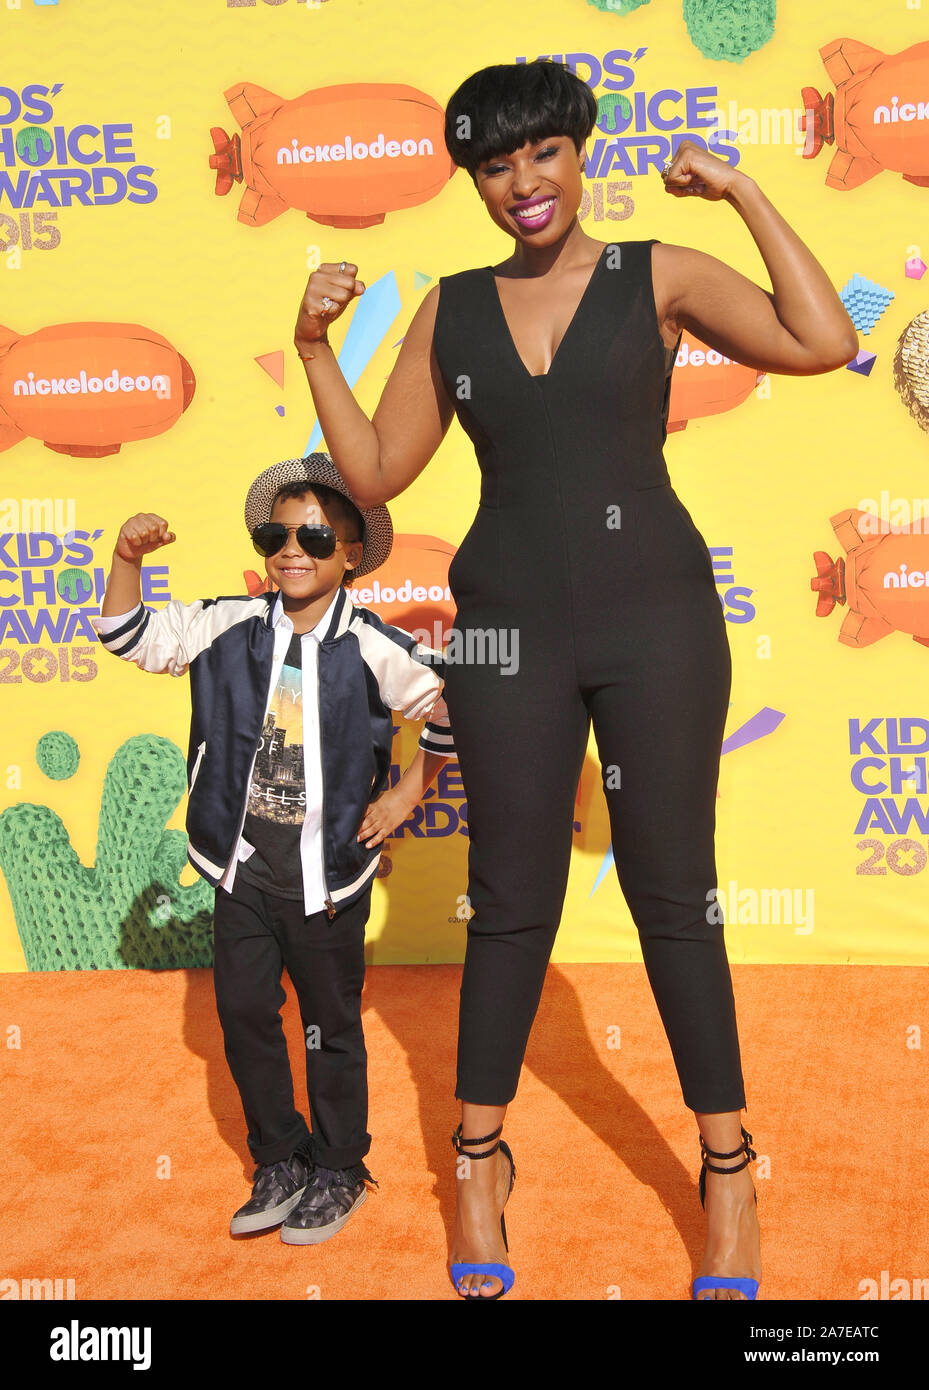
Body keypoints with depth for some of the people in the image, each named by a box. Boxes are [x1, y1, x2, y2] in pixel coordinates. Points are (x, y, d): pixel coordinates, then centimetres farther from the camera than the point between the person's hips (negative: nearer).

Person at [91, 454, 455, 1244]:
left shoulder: (372, 649, -12)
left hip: (328, 875, -3)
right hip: (243, 869, 4)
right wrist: (128, 560, -14)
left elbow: (450, 710, -5)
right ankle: (281, 1161, 29)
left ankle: (339, 1171, 28)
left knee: (333, 1027, 10)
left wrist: (407, 794, -2)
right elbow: (132, 637, 1)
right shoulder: (232, 627, -2)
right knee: (244, 1015, 11)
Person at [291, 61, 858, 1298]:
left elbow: (824, 344, -12)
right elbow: (376, 473, 10)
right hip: (510, 627, 2)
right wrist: (315, 346, 2)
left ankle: (728, 1172, 17)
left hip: (656, 615, -2)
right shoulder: (452, 311, 9)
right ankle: (480, 1162, 23)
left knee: (673, 892, 4)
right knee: (511, 899, 8)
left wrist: (743, 192, -9)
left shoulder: (659, 278, 1)